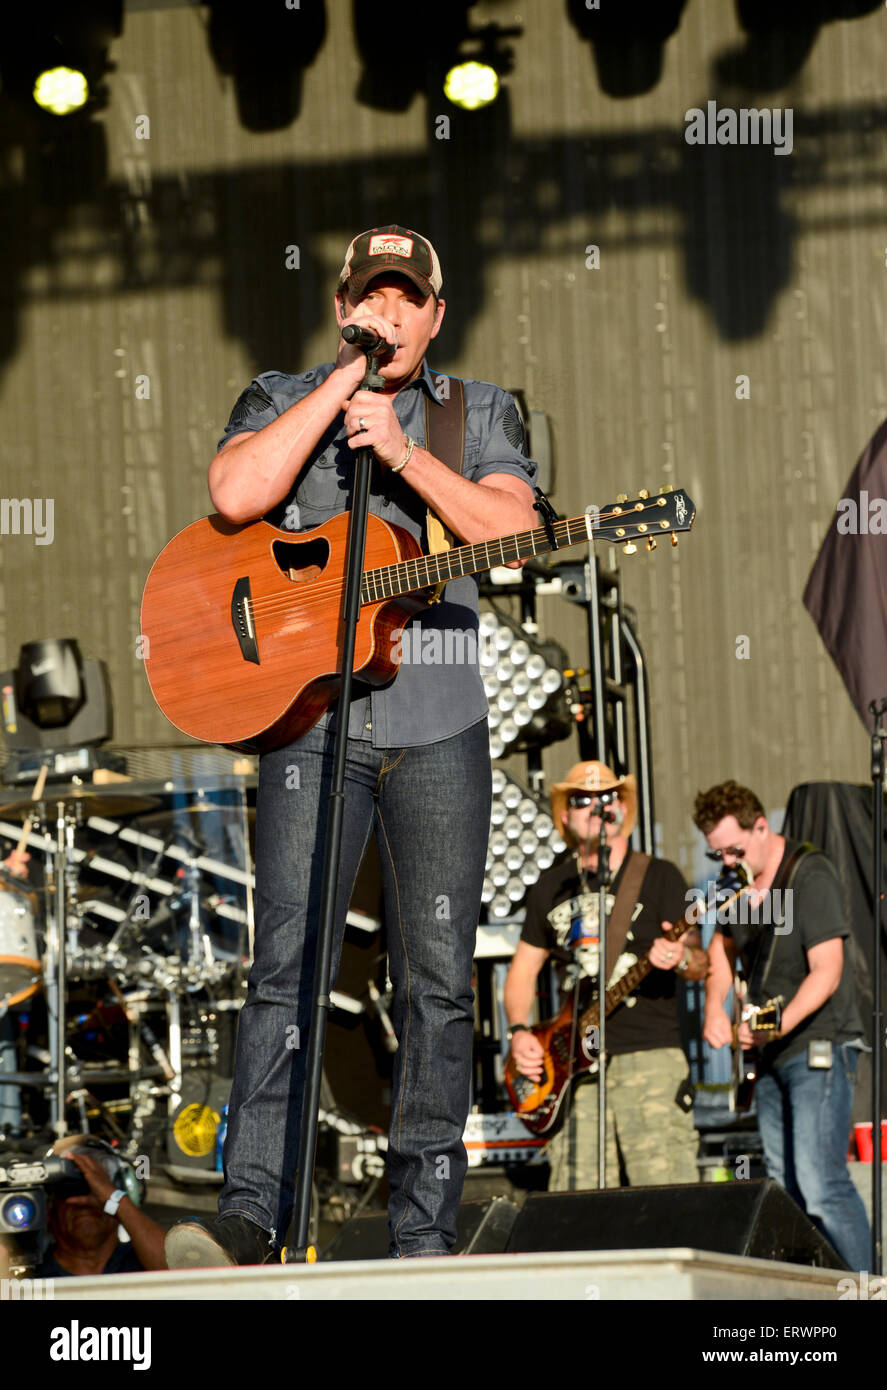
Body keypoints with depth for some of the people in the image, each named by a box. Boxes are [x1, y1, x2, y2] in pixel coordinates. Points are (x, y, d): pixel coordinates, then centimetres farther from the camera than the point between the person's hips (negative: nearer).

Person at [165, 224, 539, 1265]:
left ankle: (423, 1228, 6)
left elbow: (512, 531, -3)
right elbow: (235, 495, -11)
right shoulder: (282, 400, 11)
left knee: (438, 981, 1)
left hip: (437, 727, 2)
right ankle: (252, 1213, -18)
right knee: (287, 965, -13)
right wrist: (343, 380, -8)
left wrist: (403, 452, -14)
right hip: (308, 719, -2)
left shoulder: (479, 414, 14)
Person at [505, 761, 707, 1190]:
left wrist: (681, 959, -25)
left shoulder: (659, 877, 5)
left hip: (649, 1054, -4)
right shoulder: (550, 887, 16)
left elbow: (700, 964, -1)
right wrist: (519, 1032, 7)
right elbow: (524, 966, 23)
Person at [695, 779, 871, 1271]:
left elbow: (826, 970, -19)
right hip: (772, 1054, 9)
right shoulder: (740, 880, 13)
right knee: (784, 1188, 6)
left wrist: (782, 1023, -32)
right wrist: (714, 1009, 9)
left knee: (821, 1184, -18)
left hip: (818, 1049, -9)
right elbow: (722, 948, 28)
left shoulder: (810, 875, -12)